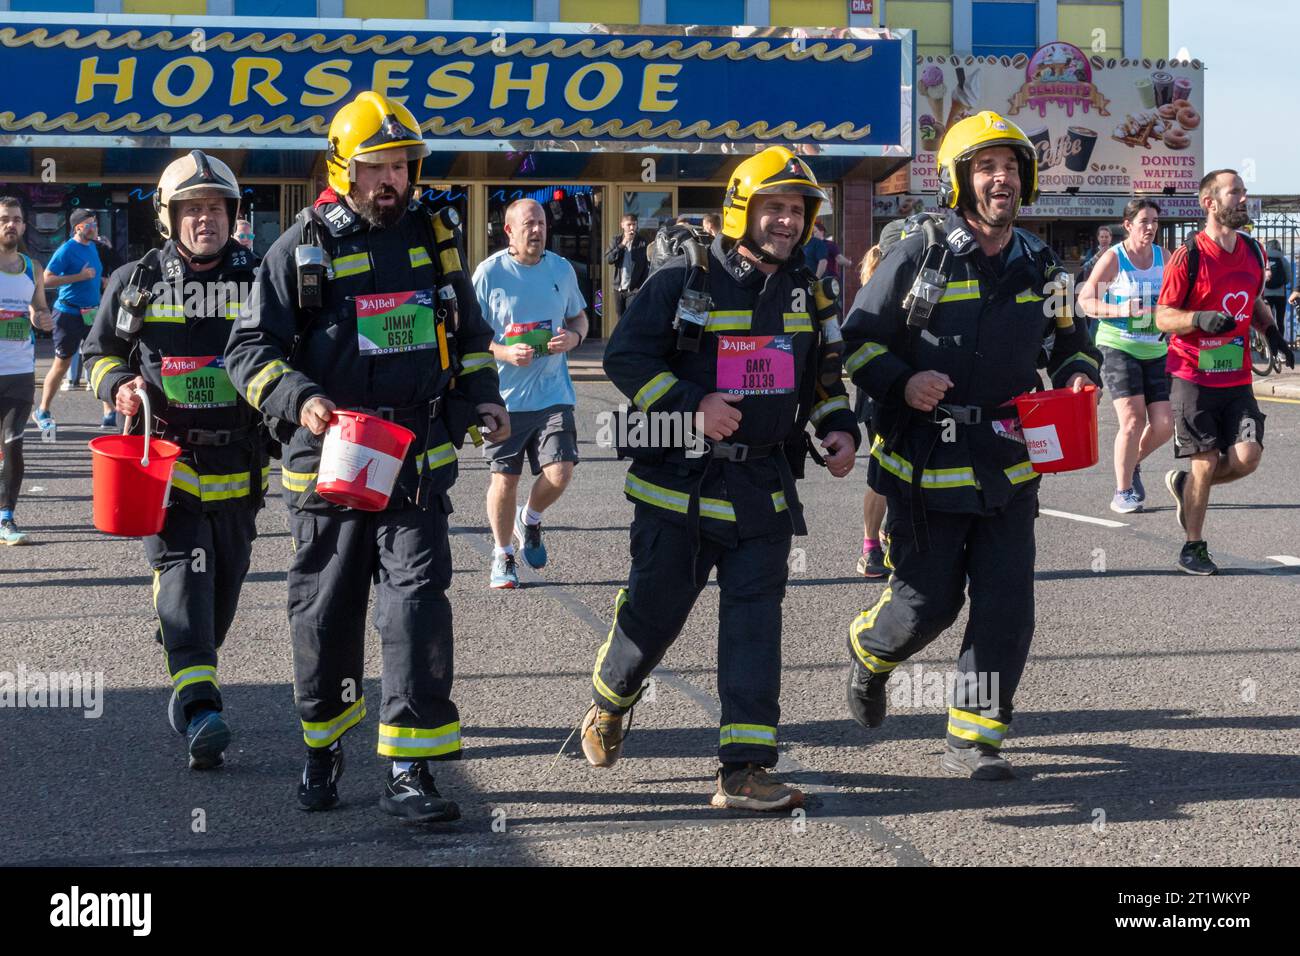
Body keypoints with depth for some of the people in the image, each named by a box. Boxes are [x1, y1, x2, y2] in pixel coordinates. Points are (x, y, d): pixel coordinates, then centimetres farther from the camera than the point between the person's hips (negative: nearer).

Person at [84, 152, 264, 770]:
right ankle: (199, 707, -25)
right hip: (166, 457, -2)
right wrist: (119, 386, -7)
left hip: (238, 466, 2)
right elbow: (99, 351, 14)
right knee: (182, 568, -17)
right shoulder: (135, 283, 4)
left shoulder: (258, 281, 5)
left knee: (224, 581, 11)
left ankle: (191, 687, 33)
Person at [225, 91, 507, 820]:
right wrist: (300, 400, -19)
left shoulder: (434, 239, 9)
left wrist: (482, 396, 6)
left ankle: (410, 769, -7)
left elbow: (471, 331, 22)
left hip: (418, 462, 2)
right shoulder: (302, 248, -2)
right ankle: (323, 747, 31)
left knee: (418, 601, -9)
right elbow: (250, 350, -2)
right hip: (329, 461, -1)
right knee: (327, 612, 10)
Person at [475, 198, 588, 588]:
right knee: (504, 479, 3)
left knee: (559, 472, -9)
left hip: (553, 392, 3)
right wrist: (505, 353, -19)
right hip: (505, 395, -2)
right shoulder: (489, 273, -5)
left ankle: (529, 519, 25)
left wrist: (573, 337, -4)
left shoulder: (561, 269, 6)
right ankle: (502, 556, 25)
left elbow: (579, 317, 19)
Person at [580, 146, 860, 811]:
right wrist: (691, 405, -20)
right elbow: (625, 356, -9)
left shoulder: (807, 291, 9)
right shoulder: (684, 281, -7)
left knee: (755, 619, -4)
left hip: (765, 486, 4)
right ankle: (608, 703, 38)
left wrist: (839, 427, 6)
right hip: (680, 482, -3)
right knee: (654, 610, 8)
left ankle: (743, 769, -4)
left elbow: (823, 374, 23)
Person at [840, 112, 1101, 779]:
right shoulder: (919, 256, -5)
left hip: (1008, 465, 4)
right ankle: (869, 651, 36)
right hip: (925, 464, -4)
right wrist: (901, 382, -18)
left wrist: (1078, 376, 1)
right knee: (926, 601, 2)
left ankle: (973, 738, 10)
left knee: (1005, 608, -2)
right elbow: (858, 339, -1)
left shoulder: (1039, 266, 9)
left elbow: (1068, 341, 23)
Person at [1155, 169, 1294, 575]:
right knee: (1206, 462, -3)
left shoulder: (1253, 251, 8)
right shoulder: (1188, 256, -10)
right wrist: (1201, 318, -27)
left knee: (1247, 456, -8)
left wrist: (1272, 332, 5)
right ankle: (1194, 549, 15)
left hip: (1237, 377, 5)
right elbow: (1163, 317, -9)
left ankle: (1184, 485, 22)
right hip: (1193, 377, -5)